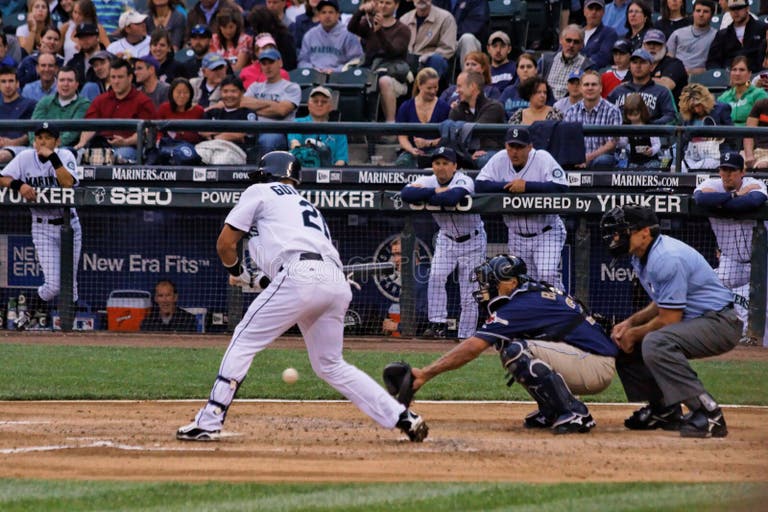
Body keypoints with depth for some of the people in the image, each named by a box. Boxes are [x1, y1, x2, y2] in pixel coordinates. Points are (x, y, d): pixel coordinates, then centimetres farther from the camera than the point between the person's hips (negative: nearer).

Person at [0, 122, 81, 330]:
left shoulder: (65, 157, -7)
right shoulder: (25, 158, -3)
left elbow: (68, 183, -24)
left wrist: (52, 157, -27)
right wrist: (19, 185, -27)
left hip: (69, 225, 1)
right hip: (43, 228, -1)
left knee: (70, 282, 6)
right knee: (53, 285, -10)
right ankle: (31, 313, 15)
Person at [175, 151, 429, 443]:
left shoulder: (259, 193, 17)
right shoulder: (306, 206, 36)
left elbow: (225, 244, 12)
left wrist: (238, 273, 31)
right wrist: (257, 281, 35)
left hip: (300, 276, -7)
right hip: (338, 284, 7)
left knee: (244, 341, 4)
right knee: (331, 366, 18)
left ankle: (208, 423, -2)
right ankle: (403, 417, 11)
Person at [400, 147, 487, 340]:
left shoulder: (464, 181, -23)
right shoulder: (428, 181, -8)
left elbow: (451, 198, -45)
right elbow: (406, 193, -27)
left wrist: (425, 197, -29)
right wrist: (436, 192, -32)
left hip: (472, 240, -4)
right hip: (446, 239, 4)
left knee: (469, 295, -3)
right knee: (436, 276, -20)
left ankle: (466, 337, 5)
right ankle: (438, 325, -18)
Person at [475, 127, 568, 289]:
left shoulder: (543, 159, -15)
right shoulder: (499, 160, -4)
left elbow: (561, 187, -27)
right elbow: (479, 185, -11)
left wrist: (527, 186, -28)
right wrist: (509, 186, -21)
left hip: (546, 234, -4)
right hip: (517, 236, 4)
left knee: (548, 276, -20)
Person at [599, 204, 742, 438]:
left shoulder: (667, 259, -25)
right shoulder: (642, 258, 8)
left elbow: (670, 319, -23)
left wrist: (634, 334, -9)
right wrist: (630, 323, 4)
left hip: (720, 323, -11)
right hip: (693, 321, 11)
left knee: (655, 343, -35)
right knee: (623, 344, 13)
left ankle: (708, 414, -33)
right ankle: (664, 410, 19)